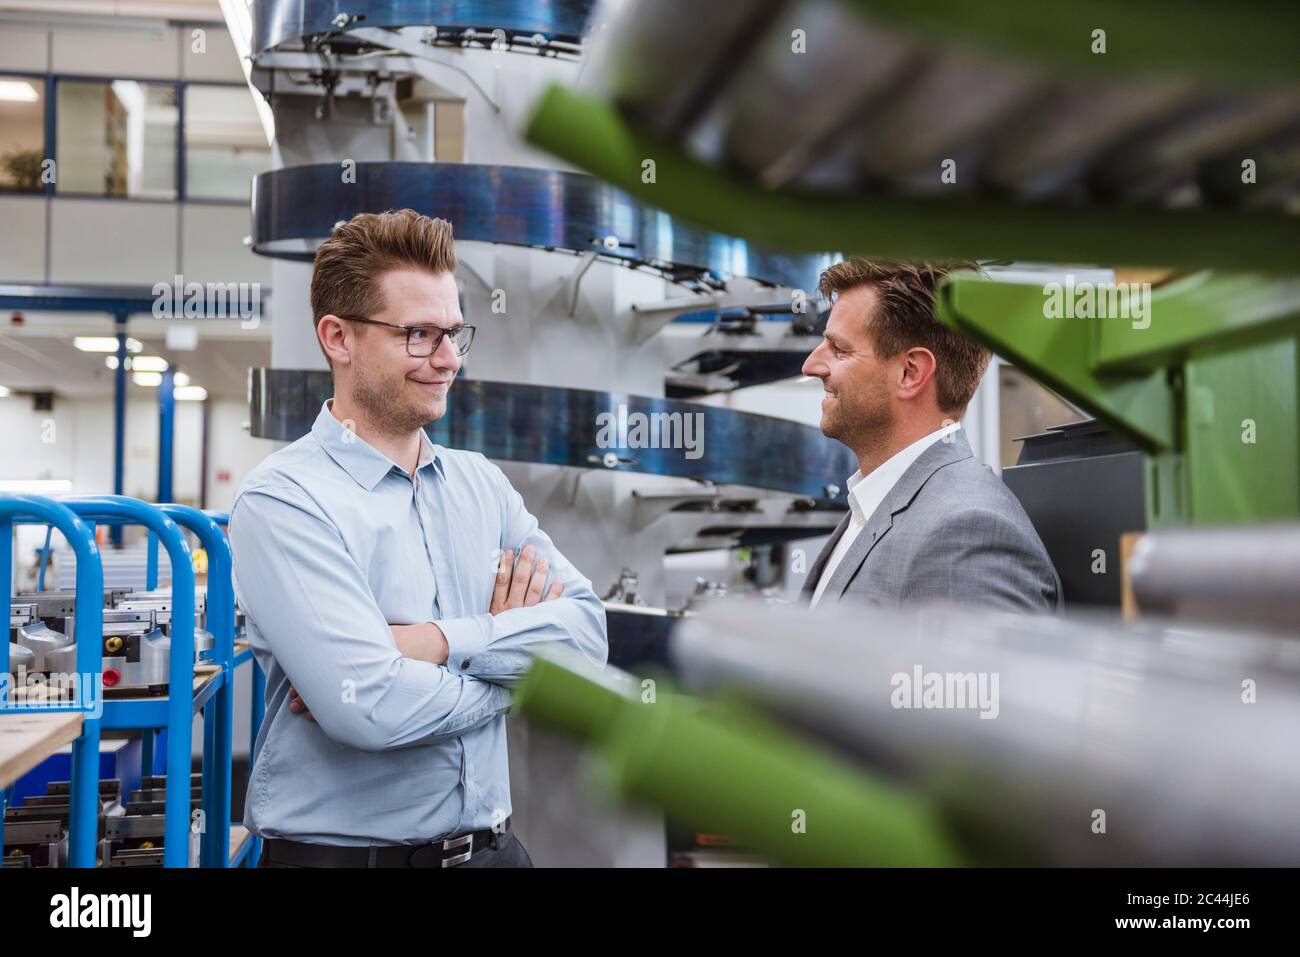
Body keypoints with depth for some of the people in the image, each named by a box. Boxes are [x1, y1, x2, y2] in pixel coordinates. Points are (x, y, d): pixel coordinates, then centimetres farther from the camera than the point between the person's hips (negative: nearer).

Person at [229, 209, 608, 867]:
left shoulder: (482, 484, 4)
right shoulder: (284, 501, -15)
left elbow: (588, 630, -6)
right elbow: (368, 707, -25)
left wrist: (439, 641, -21)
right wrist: (512, 653, -9)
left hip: (490, 844, 6)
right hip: (340, 848, -5)